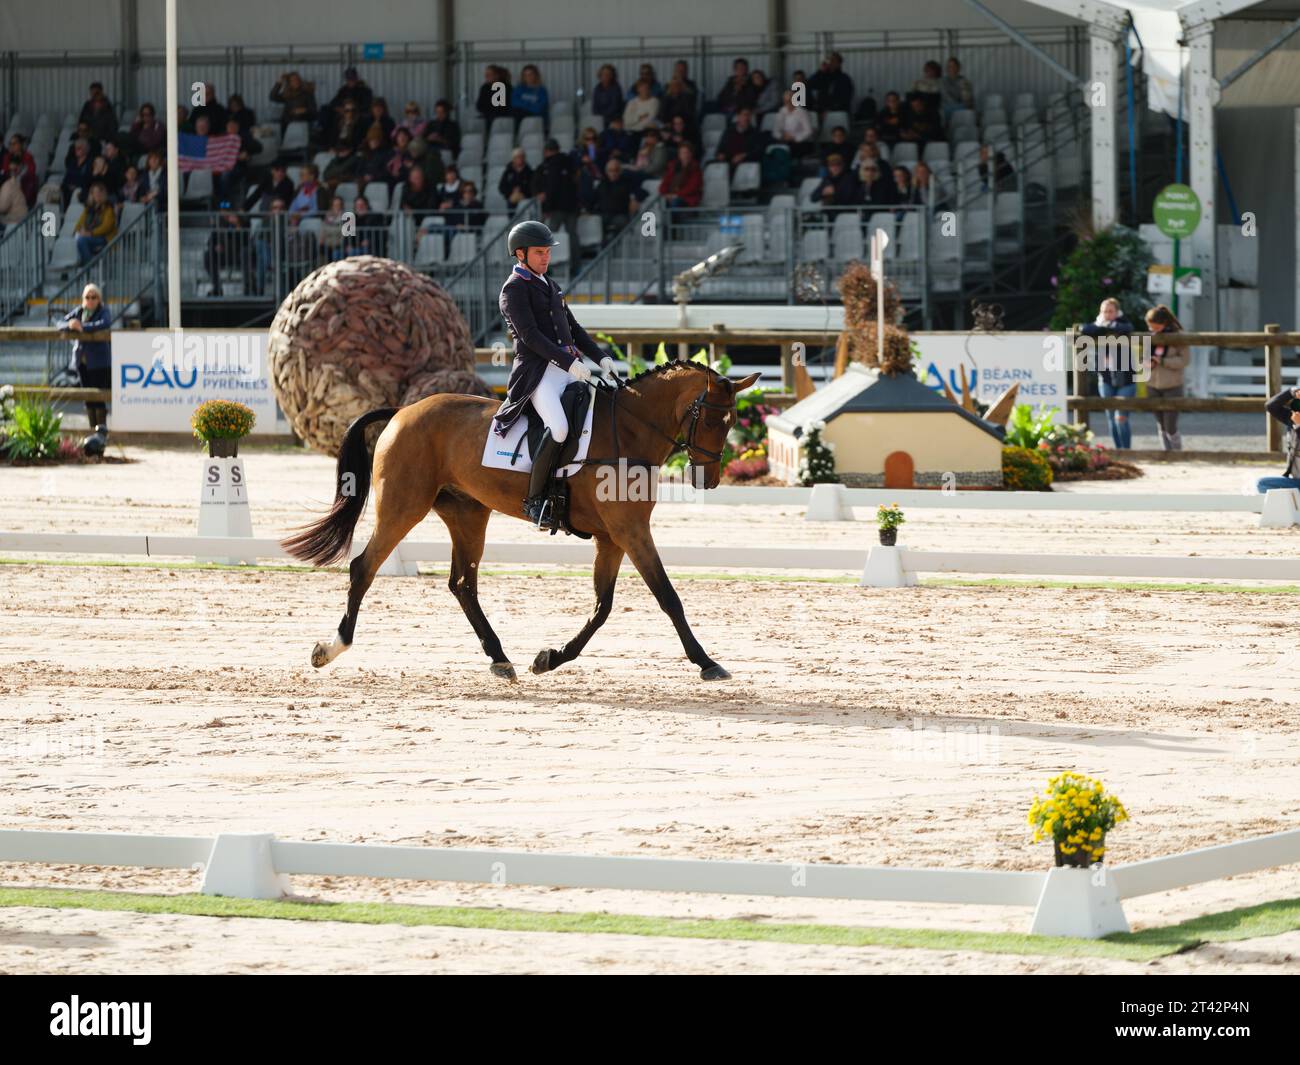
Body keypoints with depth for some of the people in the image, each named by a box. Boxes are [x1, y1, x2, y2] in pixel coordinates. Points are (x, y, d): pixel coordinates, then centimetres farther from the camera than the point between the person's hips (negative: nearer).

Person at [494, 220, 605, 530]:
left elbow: (573, 328, 26)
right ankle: (534, 500, -24)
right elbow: (530, 335, -15)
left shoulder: (548, 285, 23)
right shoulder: (514, 289, -4)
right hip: (537, 372, -9)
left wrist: (600, 358, 13)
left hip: (568, 368, 9)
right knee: (559, 427, -32)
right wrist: (569, 363, -22)